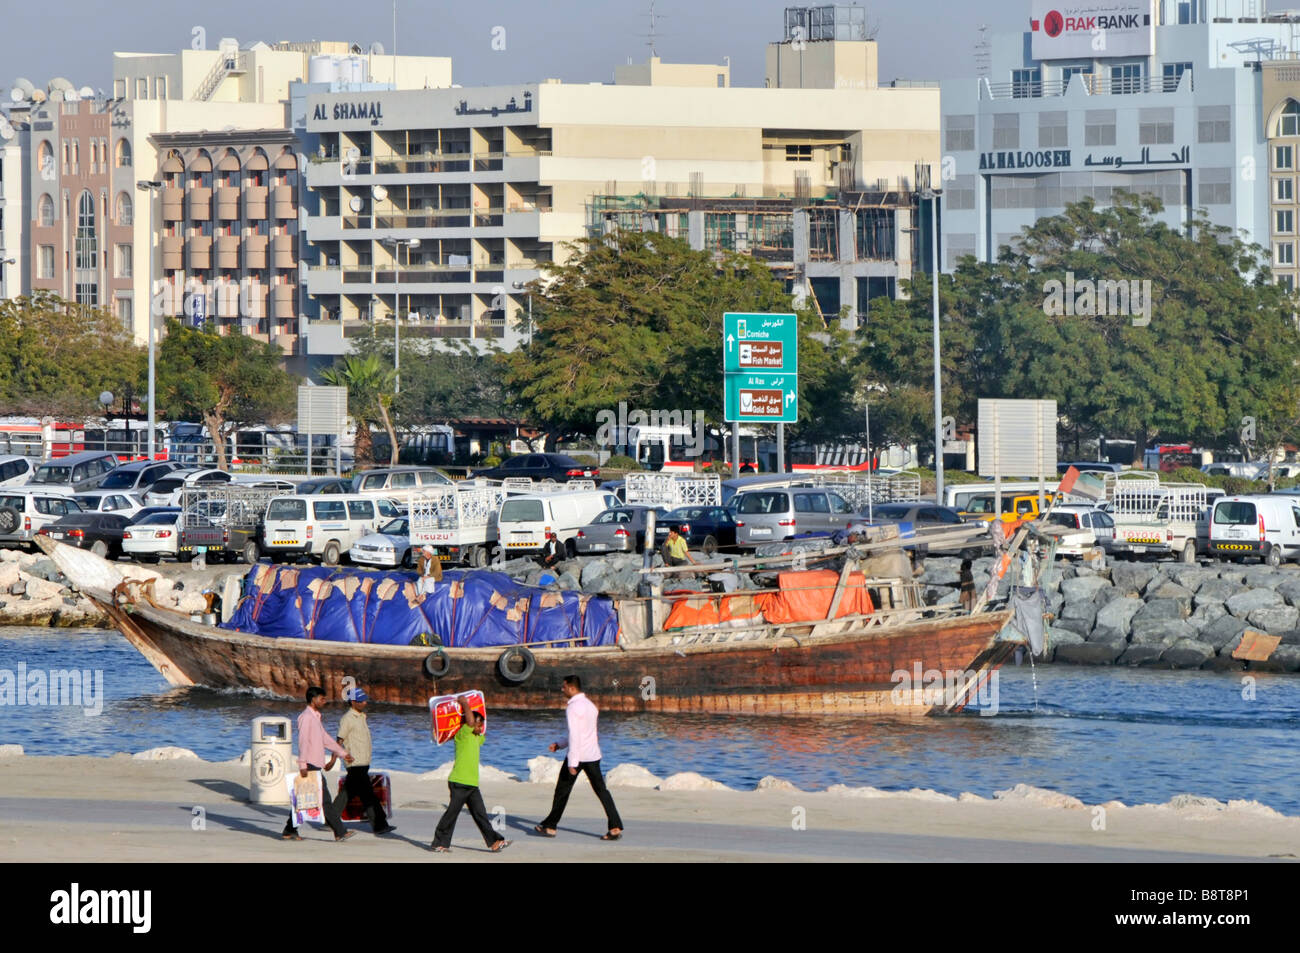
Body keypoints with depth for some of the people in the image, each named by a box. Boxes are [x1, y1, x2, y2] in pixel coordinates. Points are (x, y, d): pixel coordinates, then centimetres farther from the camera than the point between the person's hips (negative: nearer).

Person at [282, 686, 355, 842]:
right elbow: (303, 741, -19)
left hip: (316, 765, 10)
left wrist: (343, 753, 31)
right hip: (310, 765, -10)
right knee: (324, 800, -8)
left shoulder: (315, 717, 20)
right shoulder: (306, 717, -12)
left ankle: (290, 831, 15)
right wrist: (303, 765, -24)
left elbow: (325, 739, 29)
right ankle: (339, 832, -8)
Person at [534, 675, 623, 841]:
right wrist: (560, 744, 24)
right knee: (601, 790, 5)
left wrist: (572, 763, -21)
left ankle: (550, 826, 15)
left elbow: (574, 736, -20)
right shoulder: (590, 705, 15)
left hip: (578, 754, -7)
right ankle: (615, 827, -5)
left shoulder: (573, 707, -13)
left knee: (562, 790, 6)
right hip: (593, 755, 7)